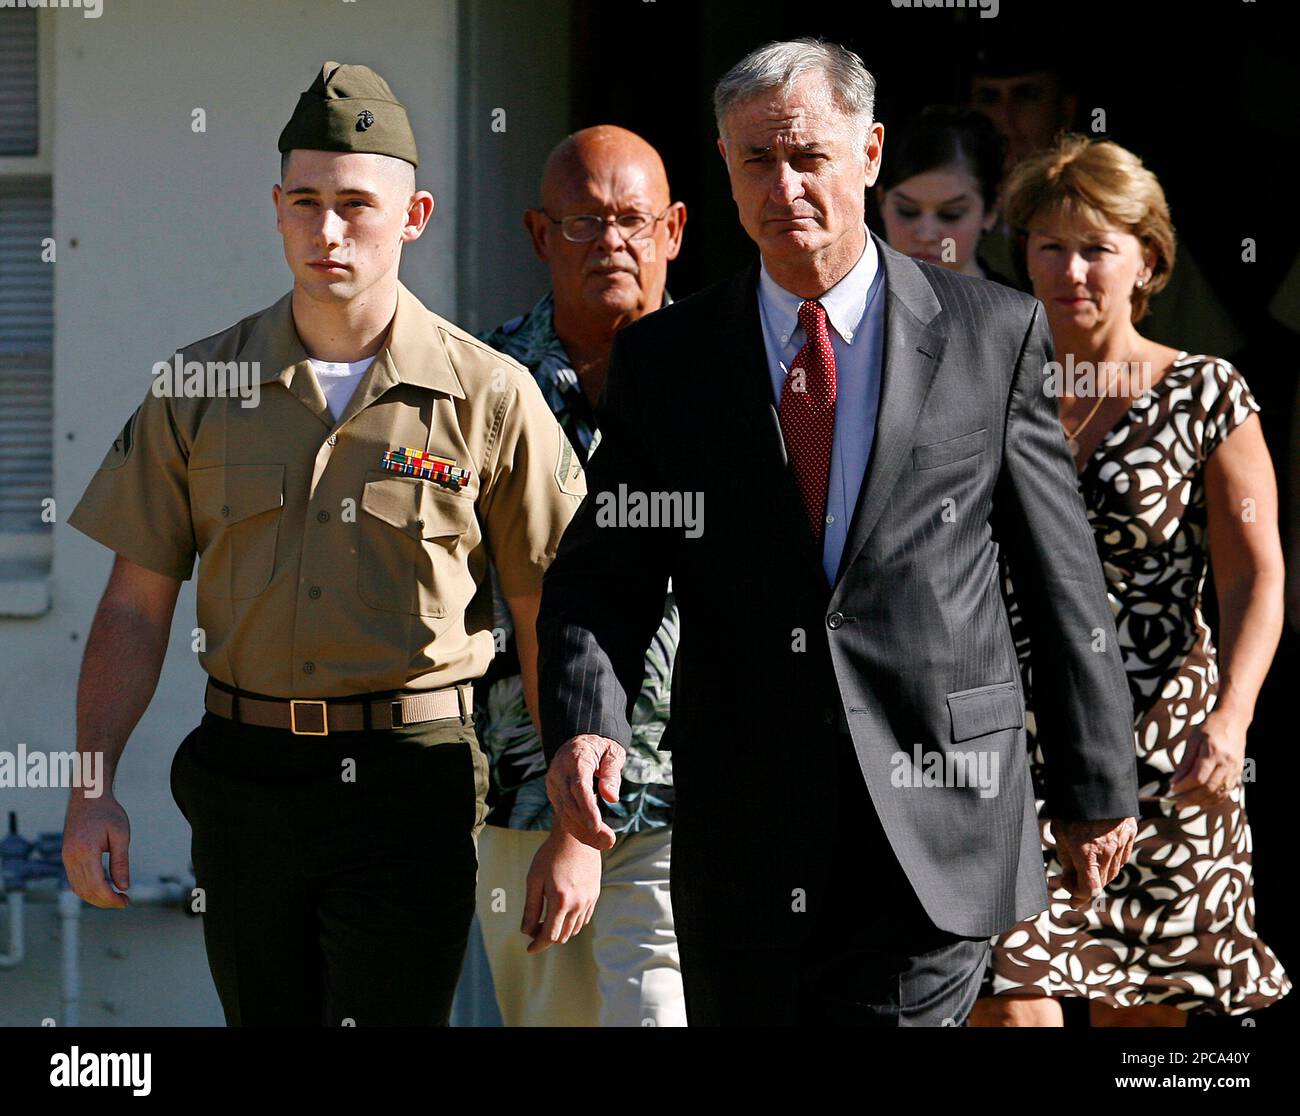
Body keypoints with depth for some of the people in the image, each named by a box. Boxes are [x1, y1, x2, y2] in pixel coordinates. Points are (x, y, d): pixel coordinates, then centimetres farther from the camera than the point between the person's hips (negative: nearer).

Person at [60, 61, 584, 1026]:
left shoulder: (488, 395, -1)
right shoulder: (197, 389, 6)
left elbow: (548, 618, 3)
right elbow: (136, 607, 8)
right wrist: (91, 787, -3)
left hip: (409, 779, -3)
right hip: (245, 778, 3)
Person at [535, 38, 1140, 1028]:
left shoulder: (993, 334, 3)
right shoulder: (664, 359, 7)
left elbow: (1065, 580, 6)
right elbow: (603, 569, 2)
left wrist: (1099, 786, 9)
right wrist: (583, 722, -18)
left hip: (935, 820, -2)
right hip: (741, 850, 2)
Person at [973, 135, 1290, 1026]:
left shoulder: (1205, 394, 1)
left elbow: (1257, 578, -4)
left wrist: (1230, 719, -18)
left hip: (1162, 750, -1)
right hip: (1011, 751, 1)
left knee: (1146, 1011, 5)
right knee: (1012, 1001, -13)